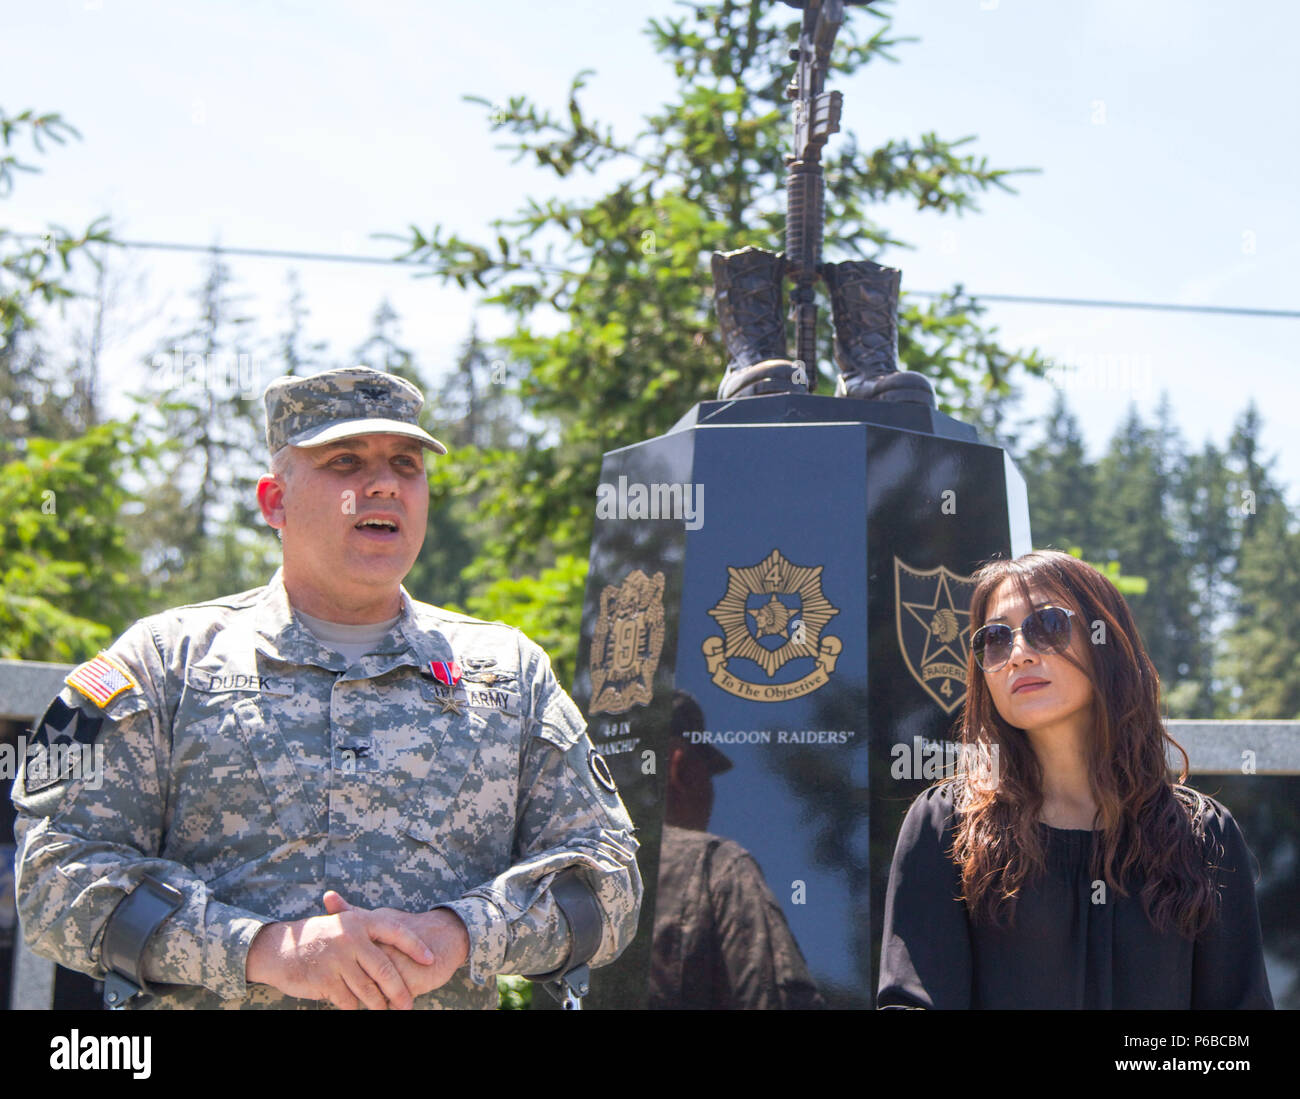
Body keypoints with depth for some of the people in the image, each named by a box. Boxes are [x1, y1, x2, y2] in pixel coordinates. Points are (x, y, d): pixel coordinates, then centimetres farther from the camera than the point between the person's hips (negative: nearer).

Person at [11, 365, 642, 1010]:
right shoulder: (167, 658, 9)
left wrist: (453, 936, -9)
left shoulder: (512, 670, 14)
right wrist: (264, 949, -12)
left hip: (448, 995, 1)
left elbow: (605, 878, 9)